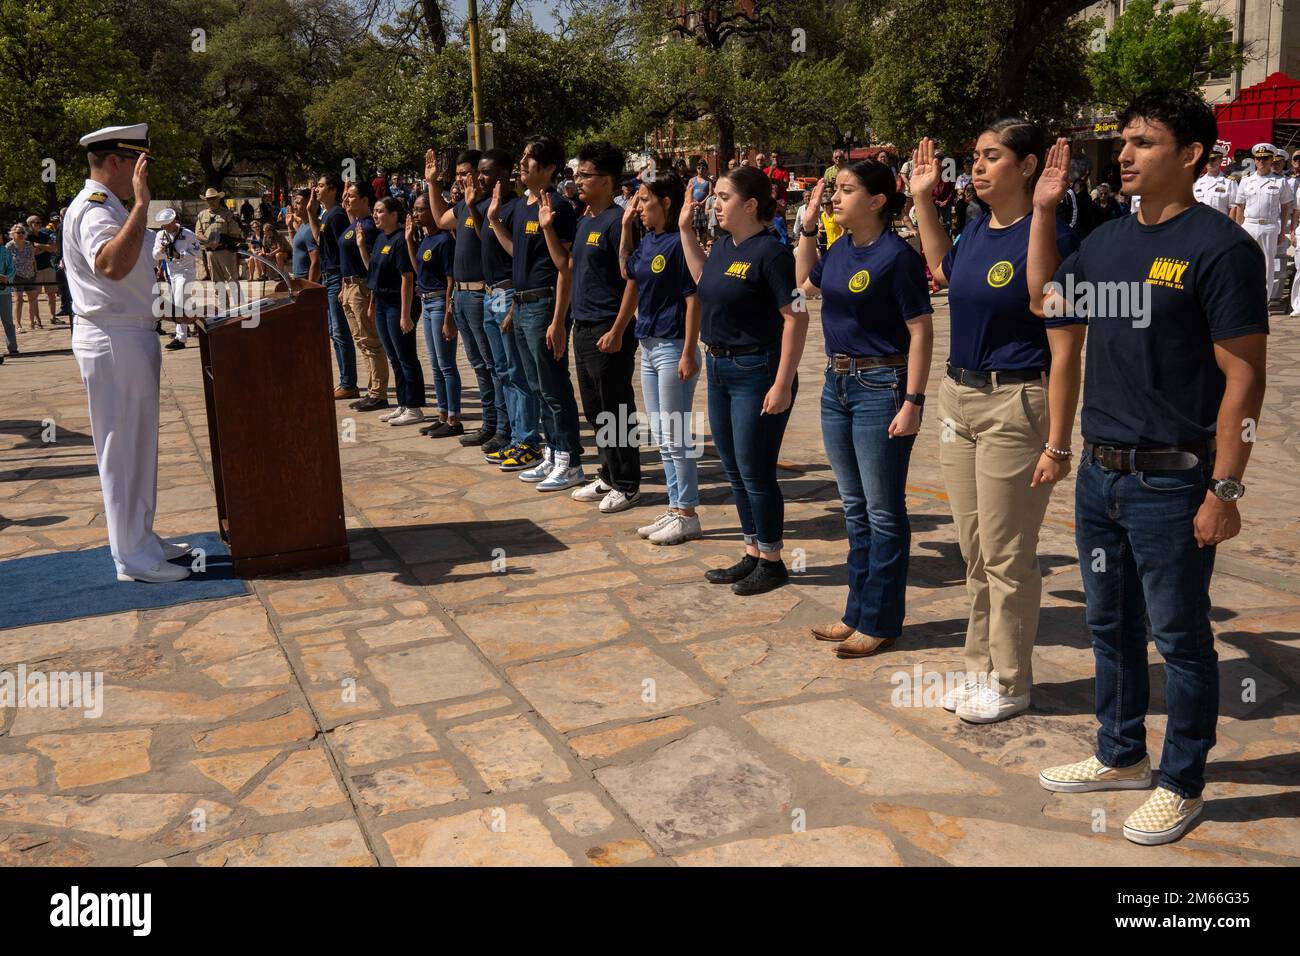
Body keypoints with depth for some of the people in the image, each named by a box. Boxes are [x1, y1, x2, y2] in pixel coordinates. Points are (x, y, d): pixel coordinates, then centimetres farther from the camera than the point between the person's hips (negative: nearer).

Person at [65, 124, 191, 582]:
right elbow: (112, 265, -37)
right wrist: (141, 204, -37)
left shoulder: (108, 207, 17)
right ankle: (134, 557, 5)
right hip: (113, 342, -11)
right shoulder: (93, 208, -16)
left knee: (137, 446, 17)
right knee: (123, 449, -3)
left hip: (131, 338, 11)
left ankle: (141, 540, 28)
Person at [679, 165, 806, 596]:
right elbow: (703, 279, 30)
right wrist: (685, 229, 21)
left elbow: (796, 318, -19)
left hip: (756, 371, -9)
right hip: (720, 367, 9)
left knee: (755, 473, 0)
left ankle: (772, 561, 16)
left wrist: (783, 384, -22)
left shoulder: (770, 252, -16)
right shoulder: (725, 245, 9)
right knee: (735, 471, 15)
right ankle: (753, 554, 28)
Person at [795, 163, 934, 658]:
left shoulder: (896, 255, -14)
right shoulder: (841, 250, 8)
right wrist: (807, 225, 17)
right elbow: (806, 282, 28)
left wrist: (913, 403, -21)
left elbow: (921, 331, -16)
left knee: (883, 511, 2)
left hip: (881, 386, -8)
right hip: (838, 384, 9)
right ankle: (858, 612, 27)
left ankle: (880, 622, 14)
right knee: (855, 507, 16)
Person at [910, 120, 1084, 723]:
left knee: (1006, 557, 3)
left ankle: (1009, 684, 19)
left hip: (1015, 406, -8)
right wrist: (923, 199, 23)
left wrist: (1057, 443, -19)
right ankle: (982, 668, 32)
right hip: (959, 397, 8)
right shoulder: (978, 227, 7)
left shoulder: (1048, 239, -15)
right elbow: (943, 269, 31)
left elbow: (1064, 354, -17)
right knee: (974, 552, 16)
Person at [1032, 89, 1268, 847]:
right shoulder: (1111, 238, 8)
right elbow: (1048, 300, 23)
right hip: (1100, 472, 7)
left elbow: (1244, 376, -14)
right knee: (1111, 626, 18)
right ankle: (1121, 754, 35)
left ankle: (1183, 784, 23)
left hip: (1169, 481, -7)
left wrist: (1225, 490, -17)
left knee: (1179, 636, 6)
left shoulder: (1219, 246, -12)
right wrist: (1043, 210, 12)